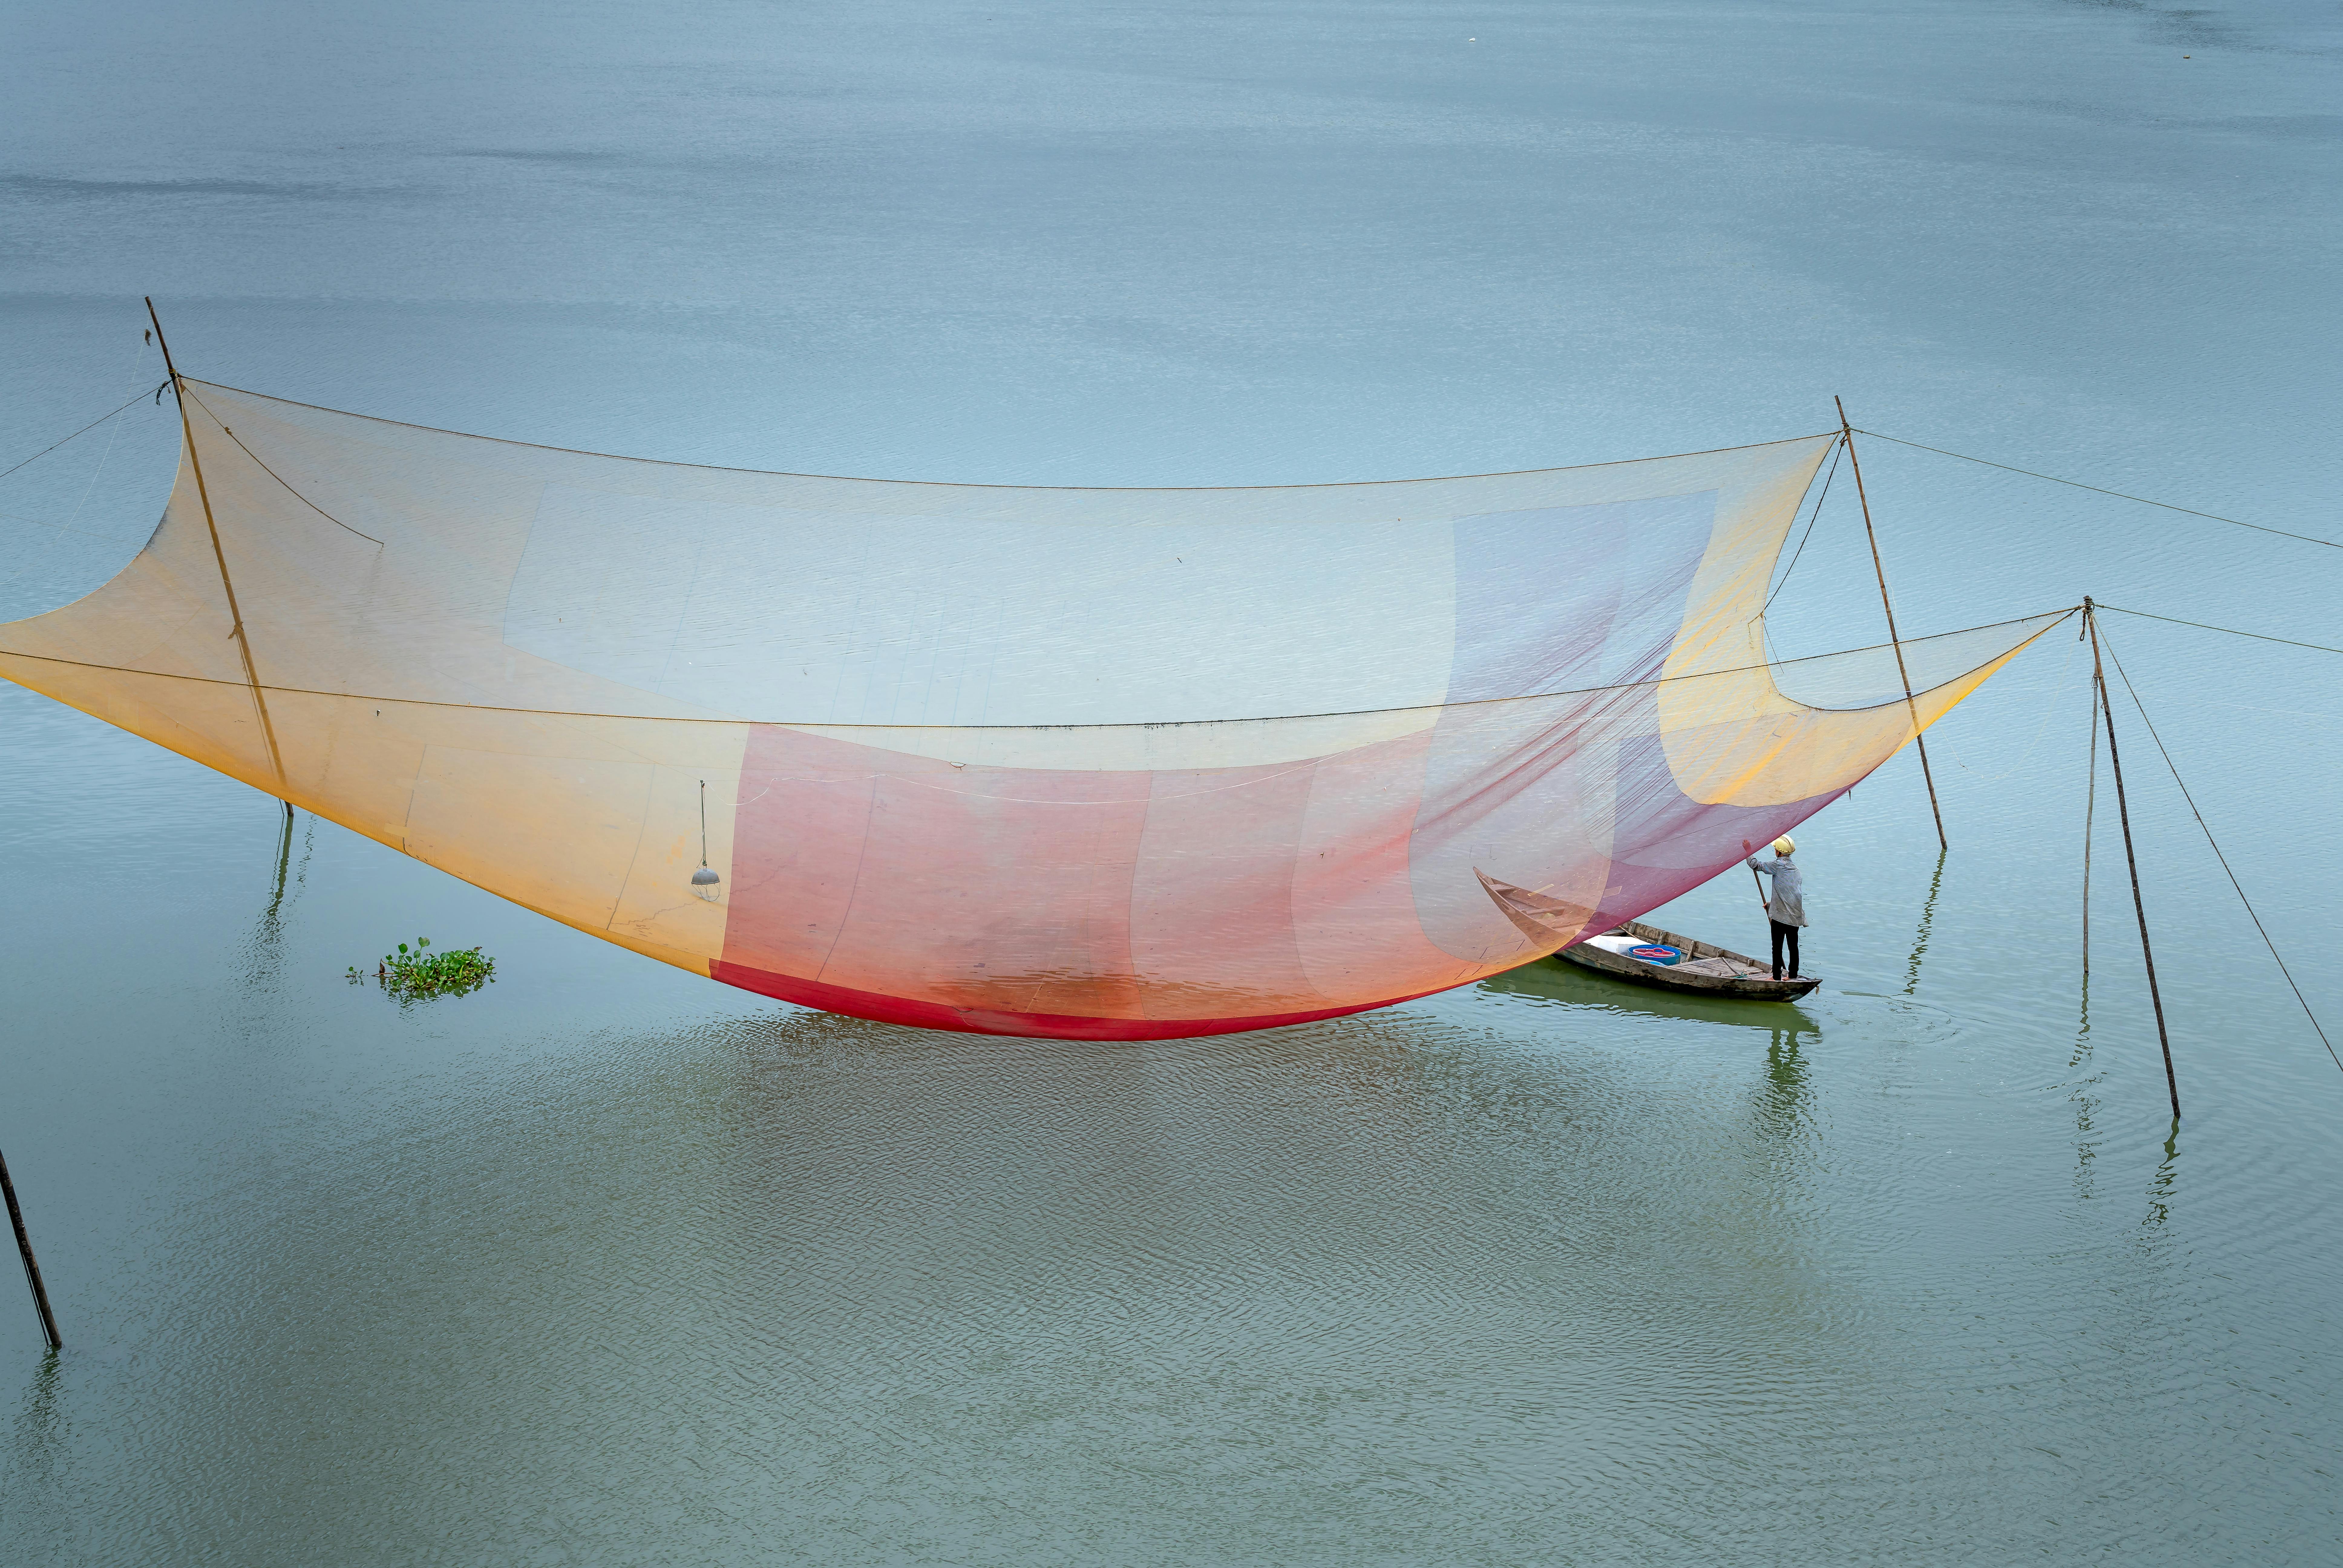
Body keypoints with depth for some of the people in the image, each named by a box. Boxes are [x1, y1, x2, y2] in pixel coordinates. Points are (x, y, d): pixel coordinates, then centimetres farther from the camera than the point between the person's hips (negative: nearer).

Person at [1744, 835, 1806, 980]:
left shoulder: (1778, 865, -10)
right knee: (1793, 947, 12)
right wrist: (1771, 903, 30)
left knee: (1777, 947, 0)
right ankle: (1793, 976, 17)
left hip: (1780, 916, -7)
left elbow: (1756, 865, -5)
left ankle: (1777, 977, 3)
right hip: (1796, 917, 7)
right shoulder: (1796, 870, 15)